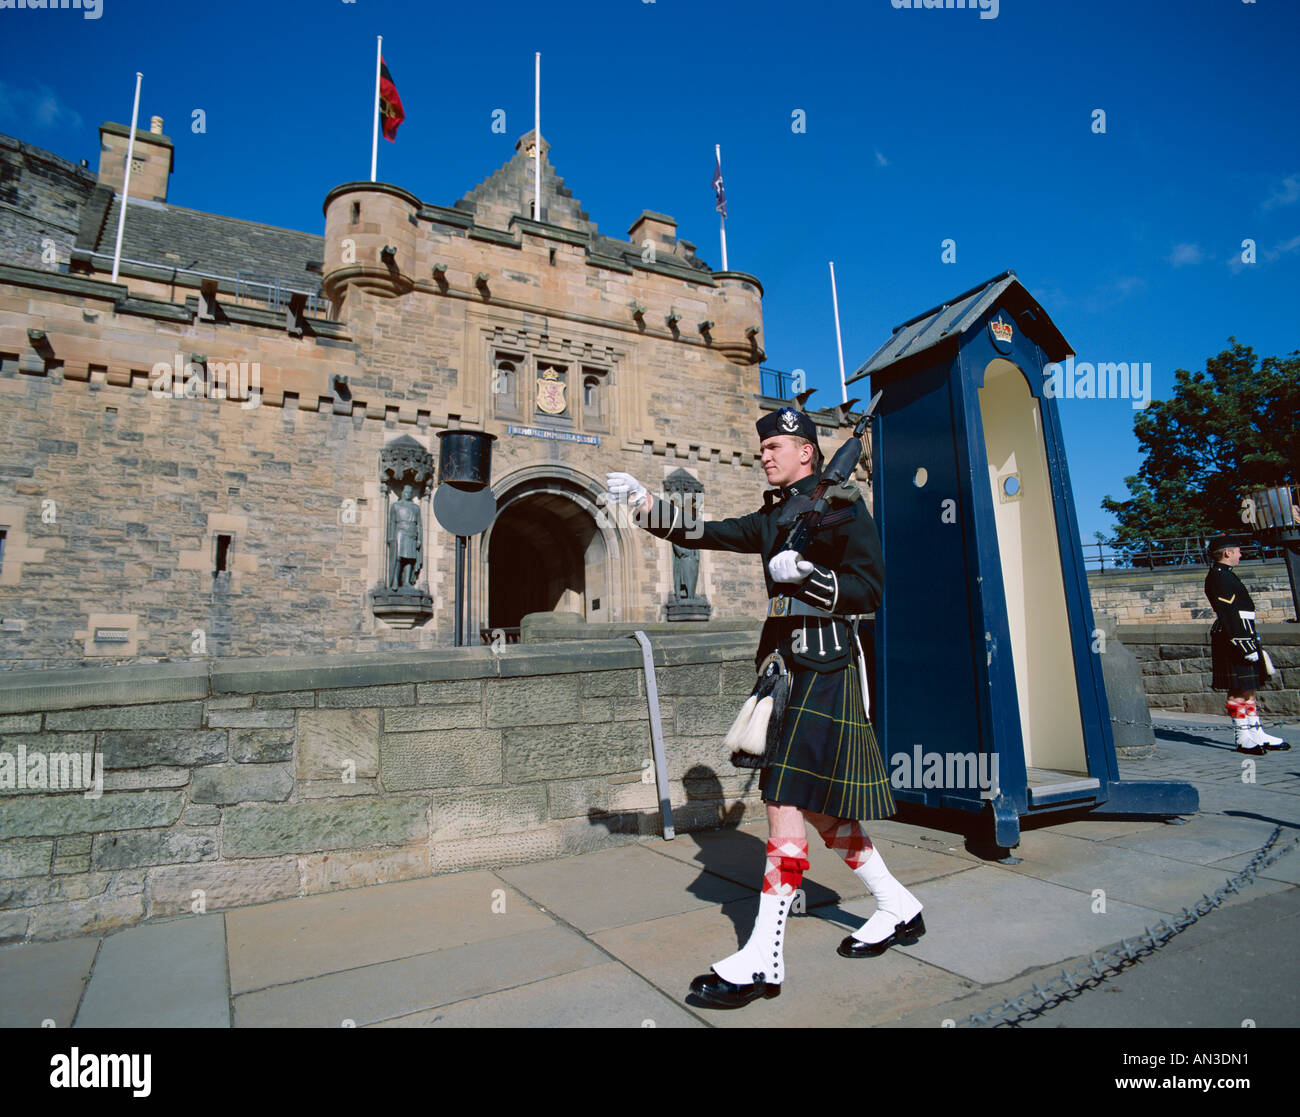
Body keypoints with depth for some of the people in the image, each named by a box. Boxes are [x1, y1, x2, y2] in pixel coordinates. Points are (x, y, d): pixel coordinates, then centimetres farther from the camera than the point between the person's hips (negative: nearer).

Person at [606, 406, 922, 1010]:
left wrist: (804, 573, -21)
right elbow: (708, 531, 11)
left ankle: (763, 959, -1)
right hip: (788, 664, 8)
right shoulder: (774, 515, 17)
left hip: (823, 669, -8)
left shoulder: (841, 504, -4)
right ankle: (899, 910, 32)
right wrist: (645, 504, 2)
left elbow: (869, 588, -8)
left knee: (787, 801, -9)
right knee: (817, 806, 14)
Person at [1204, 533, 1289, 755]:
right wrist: (1246, 646, -22)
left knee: (1247, 690, 14)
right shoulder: (1219, 577, -14)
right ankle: (1244, 739, 0)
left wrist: (1252, 643, 23)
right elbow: (1229, 615, -21)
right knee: (1239, 692, -6)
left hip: (1242, 638, 11)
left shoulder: (1226, 575, 19)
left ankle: (1257, 735, 21)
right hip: (1235, 640, -11)